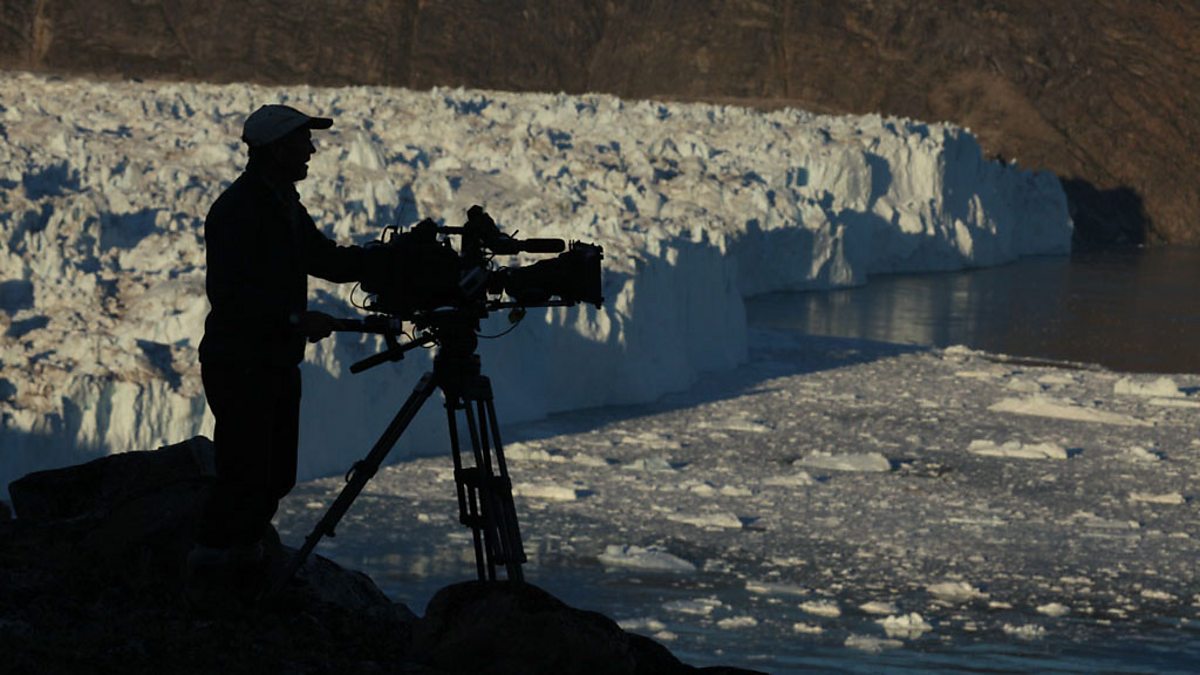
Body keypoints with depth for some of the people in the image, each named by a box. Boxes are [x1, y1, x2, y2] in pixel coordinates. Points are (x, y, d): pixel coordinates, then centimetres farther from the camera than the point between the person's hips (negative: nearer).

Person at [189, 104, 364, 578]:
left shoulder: (285, 205, 14)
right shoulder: (235, 211, -17)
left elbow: (329, 262, 19)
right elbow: (229, 294, -24)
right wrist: (295, 320, -28)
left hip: (278, 362, 9)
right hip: (239, 365, -9)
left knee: (277, 476, 11)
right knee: (247, 476, -9)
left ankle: (244, 551, 25)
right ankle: (209, 562, 2)